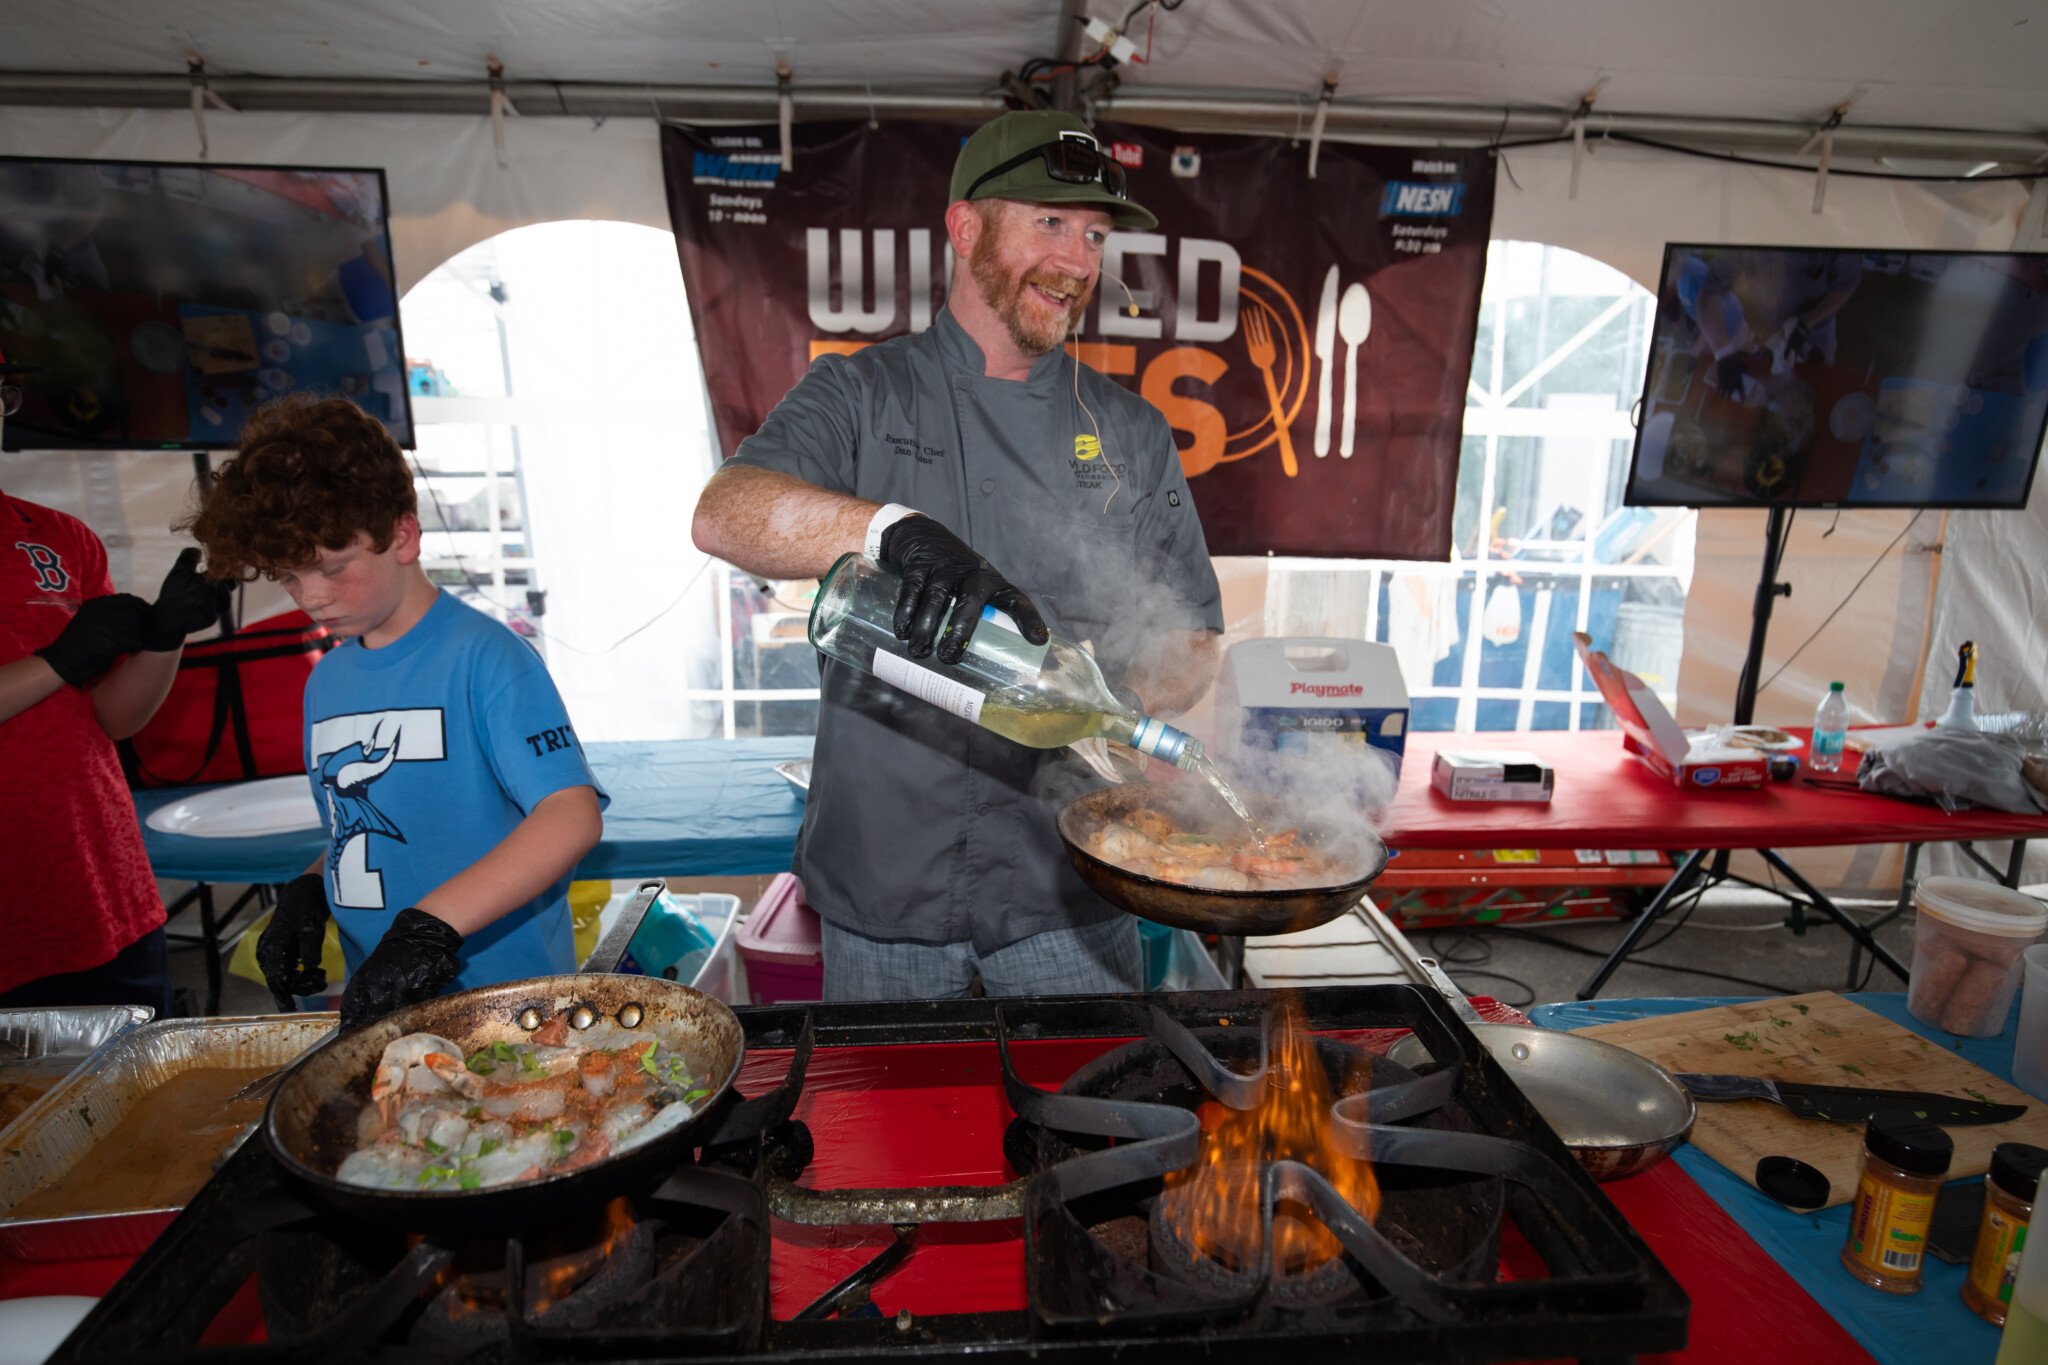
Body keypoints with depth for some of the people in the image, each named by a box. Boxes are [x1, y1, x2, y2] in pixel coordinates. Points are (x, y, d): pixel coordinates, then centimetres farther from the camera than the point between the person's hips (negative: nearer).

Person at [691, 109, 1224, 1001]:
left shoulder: (1131, 432, 7)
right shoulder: (862, 395, 1)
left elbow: (1193, 645, 7)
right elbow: (724, 514, -17)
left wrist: (1107, 698, -15)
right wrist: (895, 529, -36)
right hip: (882, 880, -1)